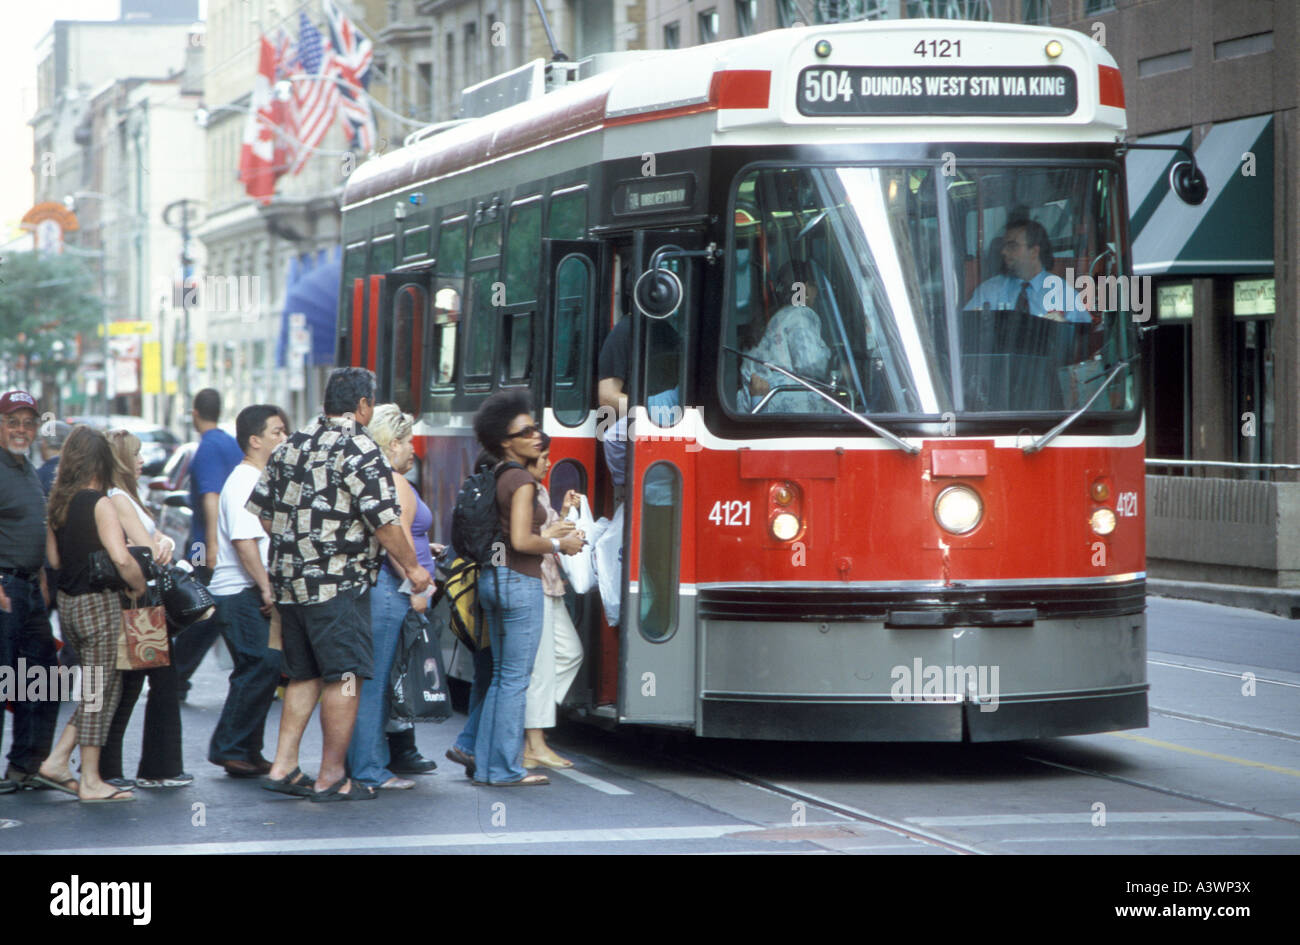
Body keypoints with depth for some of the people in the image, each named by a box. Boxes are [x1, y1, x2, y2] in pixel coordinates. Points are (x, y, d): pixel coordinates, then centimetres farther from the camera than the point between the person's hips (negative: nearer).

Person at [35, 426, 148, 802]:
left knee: (96, 691, 18)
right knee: (100, 692, 1)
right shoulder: (100, 504, -15)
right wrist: (138, 586, -10)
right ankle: (90, 781, 6)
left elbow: (53, 557, 16)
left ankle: (56, 761, 13)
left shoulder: (58, 503, 7)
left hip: (68, 602, 8)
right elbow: (121, 558, -25)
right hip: (98, 603, -8)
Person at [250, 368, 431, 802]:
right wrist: (412, 568, -2)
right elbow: (384, 520, -15)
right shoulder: (360, 451, -12)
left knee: (304, 675, 16)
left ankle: (283, 765, 14)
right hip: (338, 582, -8)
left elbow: (262, 509, 15)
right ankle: (331, 778, 0)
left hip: (288, 581, 8)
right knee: (343, 677, -1)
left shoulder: (291, 446, 11)